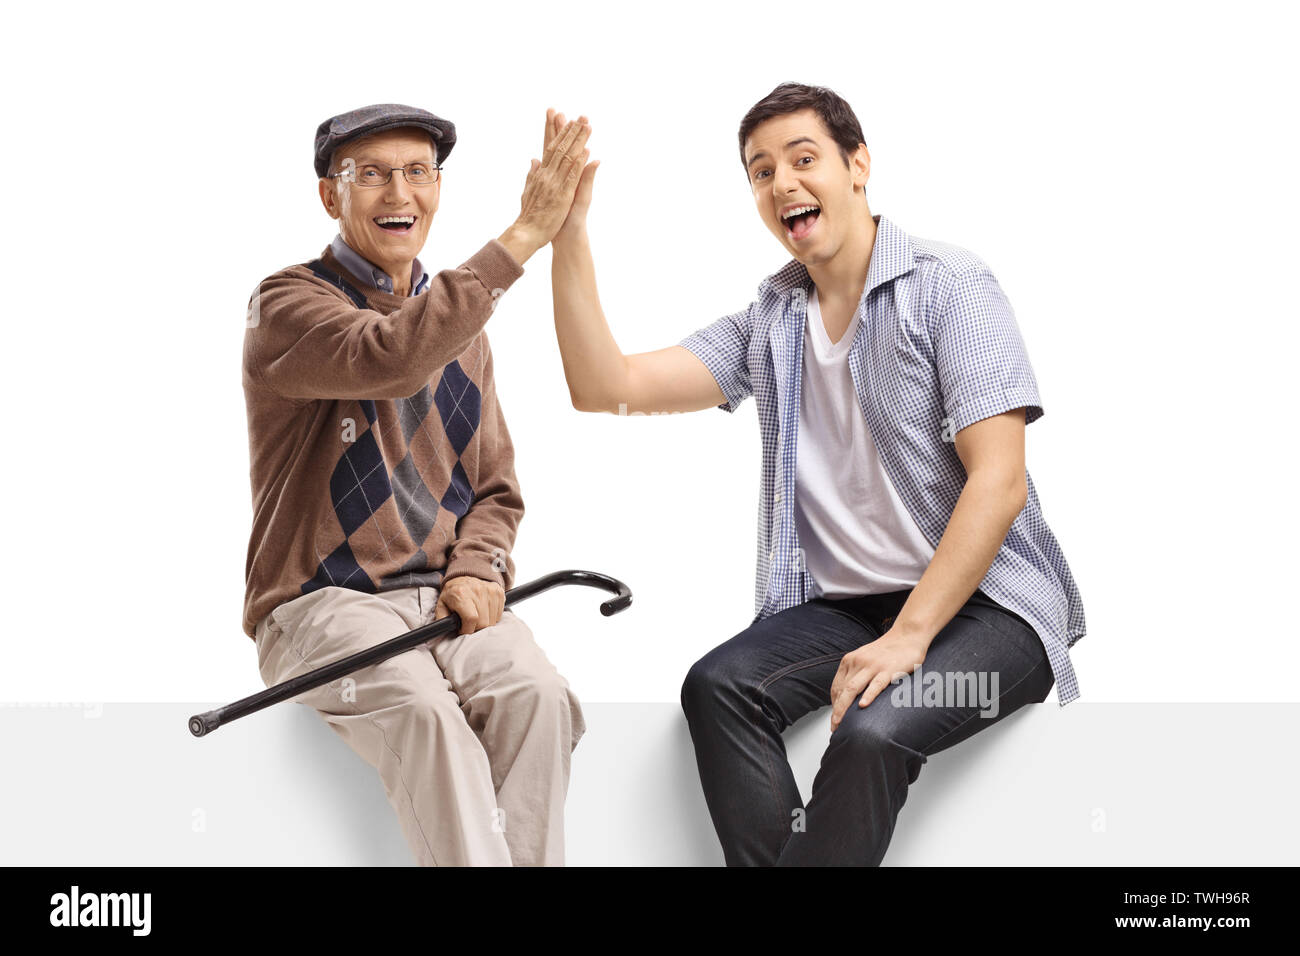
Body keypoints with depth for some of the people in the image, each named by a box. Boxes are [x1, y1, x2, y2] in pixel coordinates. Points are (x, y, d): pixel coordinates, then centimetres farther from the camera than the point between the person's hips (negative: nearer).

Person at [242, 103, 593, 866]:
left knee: (536, 696, -26)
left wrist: (478, 570, -3)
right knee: (424, 709, -33)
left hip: (447, 599, 5)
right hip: (321, 601, -4)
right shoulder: (289, 304, -3)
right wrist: (523, 237, -24)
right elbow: (389, 359, -26)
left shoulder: (459, 325, 17)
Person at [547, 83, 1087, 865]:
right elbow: (608, 388, 3)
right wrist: (569, 229, -5)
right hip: (846, 602, 5)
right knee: (717, 687, -24)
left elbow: (999, 480, -13)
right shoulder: (767, 323, 12)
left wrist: (908, 638, -20)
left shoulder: (948, 285, -4)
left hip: (983, 603, -4)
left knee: (872, 730, -32)